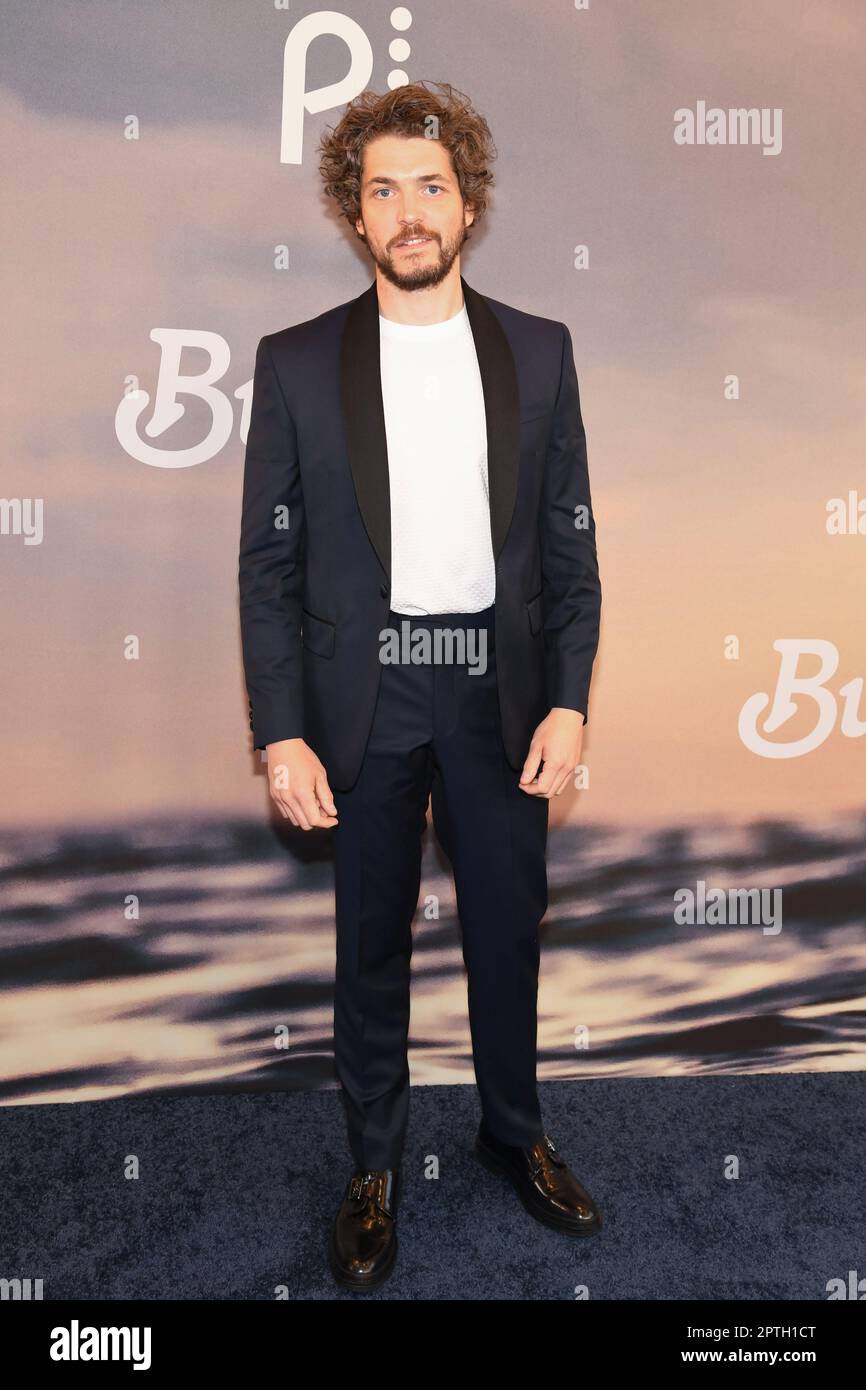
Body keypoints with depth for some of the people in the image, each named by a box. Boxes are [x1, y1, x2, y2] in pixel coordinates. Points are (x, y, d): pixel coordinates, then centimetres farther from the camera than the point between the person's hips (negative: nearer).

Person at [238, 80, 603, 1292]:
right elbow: (269, 563, -2)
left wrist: (569, 701, -5)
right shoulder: (297, 363, -1)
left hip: (500, 689, 2)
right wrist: (281, 733, -8)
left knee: (509, 926, 15)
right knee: (371, 943, 12)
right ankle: (375, 1165, 34)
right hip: (366, 696, -1)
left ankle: (515, 1133, 40)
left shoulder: (539, 352, 4)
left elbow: (571, 543, 4)